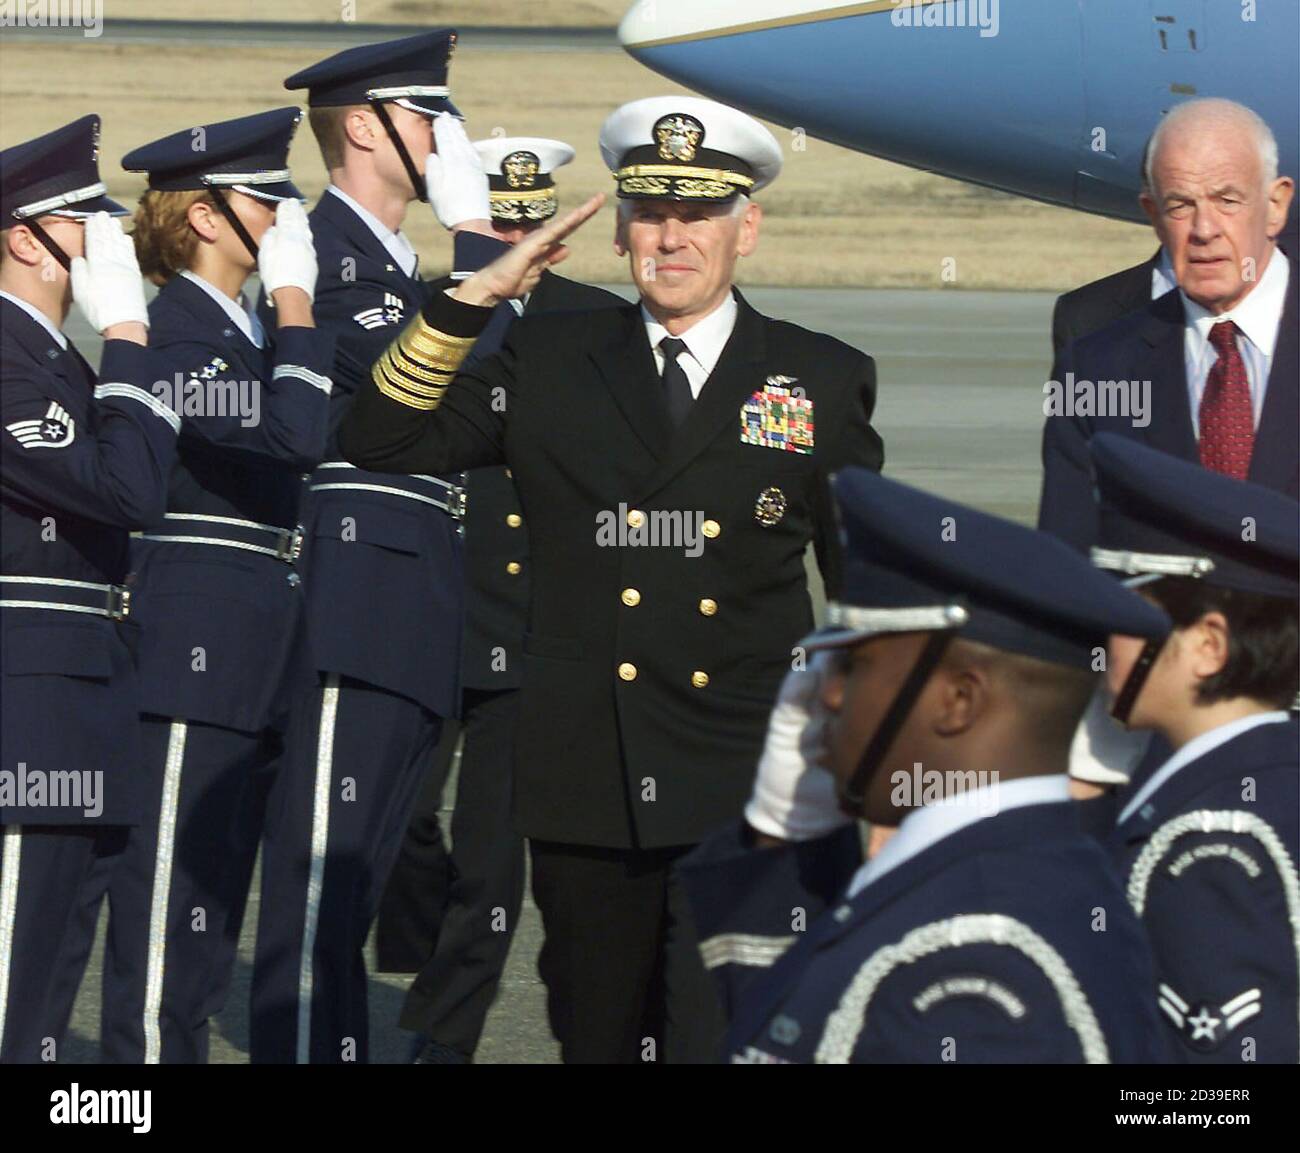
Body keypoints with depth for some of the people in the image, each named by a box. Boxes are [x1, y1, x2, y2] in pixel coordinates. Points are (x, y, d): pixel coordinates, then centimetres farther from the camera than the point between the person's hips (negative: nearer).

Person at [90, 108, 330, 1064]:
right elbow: (294, 438, -24)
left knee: (215, 902, 13)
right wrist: (295, 298, -15)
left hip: (255, 656, 10)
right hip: (195, 644, -10)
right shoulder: (170, 329, -13)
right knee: (171, 891, -8)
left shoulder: (245, 330, 17)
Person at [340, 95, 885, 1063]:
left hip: (745, 798, -2)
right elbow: (380, 446, 3)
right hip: (586, 790, 2)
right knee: (598, 1039, 10)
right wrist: (476, 296, -4)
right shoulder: (547, 359, 9)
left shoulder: (825, 379, 7)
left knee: (720, 1044, -14)